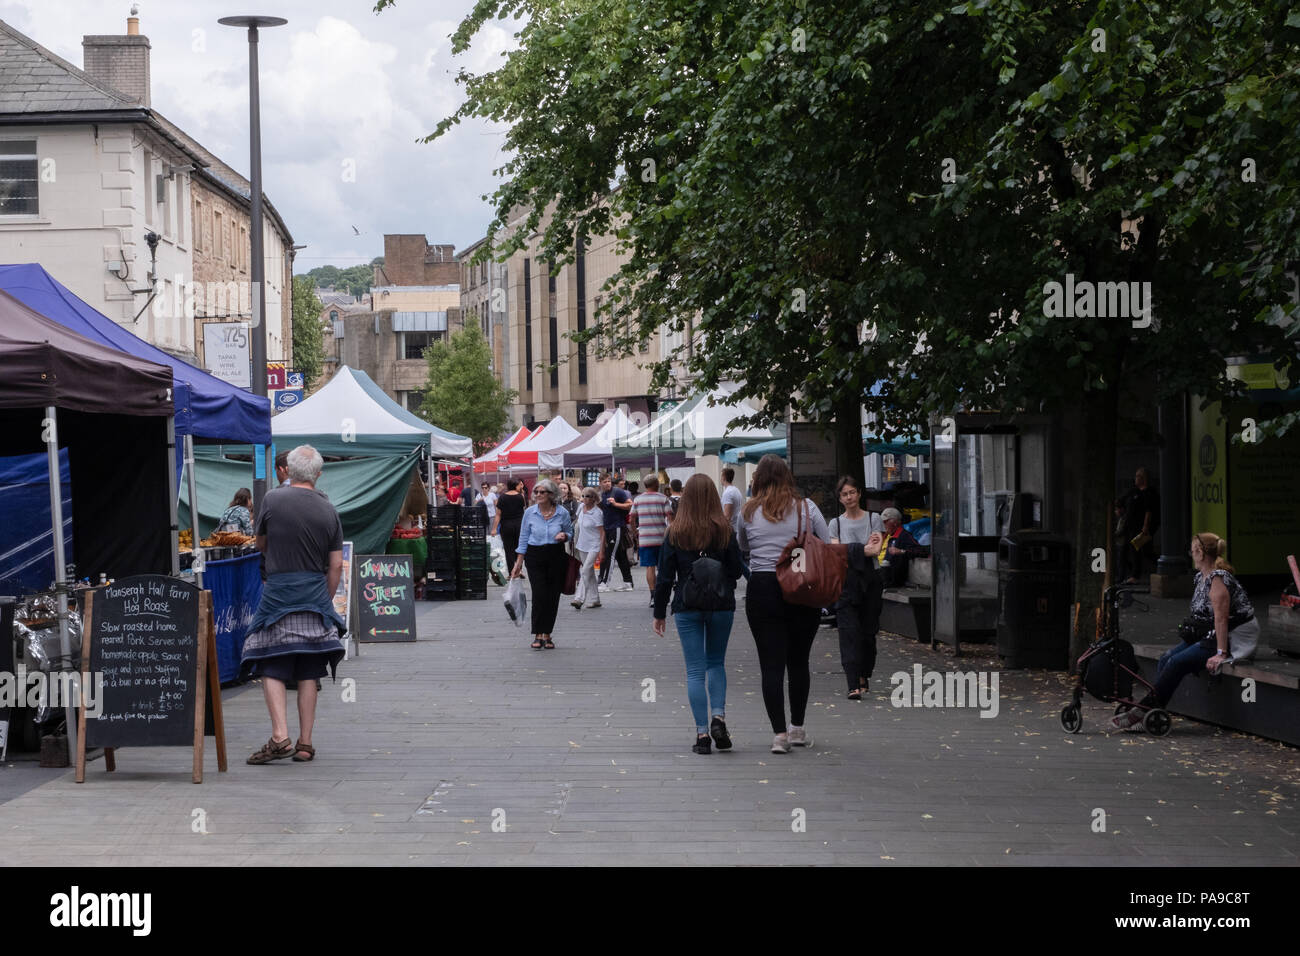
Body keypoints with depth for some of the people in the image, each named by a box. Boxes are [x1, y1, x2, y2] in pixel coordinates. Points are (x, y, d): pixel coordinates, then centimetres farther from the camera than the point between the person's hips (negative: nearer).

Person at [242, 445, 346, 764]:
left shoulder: (272, 500, -4)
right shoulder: (328, 511, 2)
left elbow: (261, 545, 11)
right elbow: (336, 565, 3)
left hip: (278, 590, -3)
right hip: (315, 594, 3)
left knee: (271, 668, 0)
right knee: (308, 673, 7)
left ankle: (280, 737, -14)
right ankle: (305, 743, 9)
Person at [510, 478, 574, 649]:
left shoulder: (562, 513, -1)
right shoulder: (530, 513, -1)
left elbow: (570, 532, 13)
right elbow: (524, 537, 5)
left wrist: (564, 536, -12)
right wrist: (519, 562, 3)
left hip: (556, 557, 1)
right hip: (535, 557, -1)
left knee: (553, 597, 2)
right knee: (539, 595, -12)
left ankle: (547, 635, 13)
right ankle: (538, 635, -7)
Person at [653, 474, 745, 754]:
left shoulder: (675, 533, -3)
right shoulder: (725, 531, -5)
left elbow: (665, 576, -1)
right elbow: (736, 570, 0)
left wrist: (659, 613, 8)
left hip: (687, 607, -1)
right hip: (722, 605, 1)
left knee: (695, 670, 3)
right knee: (716, 663, 17)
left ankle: (702, 733, -1)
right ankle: (718, 717, -2)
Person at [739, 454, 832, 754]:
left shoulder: (748, 512, 3)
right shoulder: (807, 508, 2)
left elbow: (742, 548, 17)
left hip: (762, 589, -1)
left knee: (771, 664, -1)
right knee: (799, 662, 14)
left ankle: (779, 733, -9)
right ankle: (797, 728, 24)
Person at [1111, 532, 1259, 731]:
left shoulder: (1218, 579, -19)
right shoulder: (1201, 577, 12)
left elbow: (1221, 618, -25)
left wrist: (1220, 653, -28)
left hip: (1232, 640, -10)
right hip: (1208, 637, 10)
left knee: (1177, 662, -20)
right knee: (1165, 658, -3)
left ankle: (1143, 711, -16)